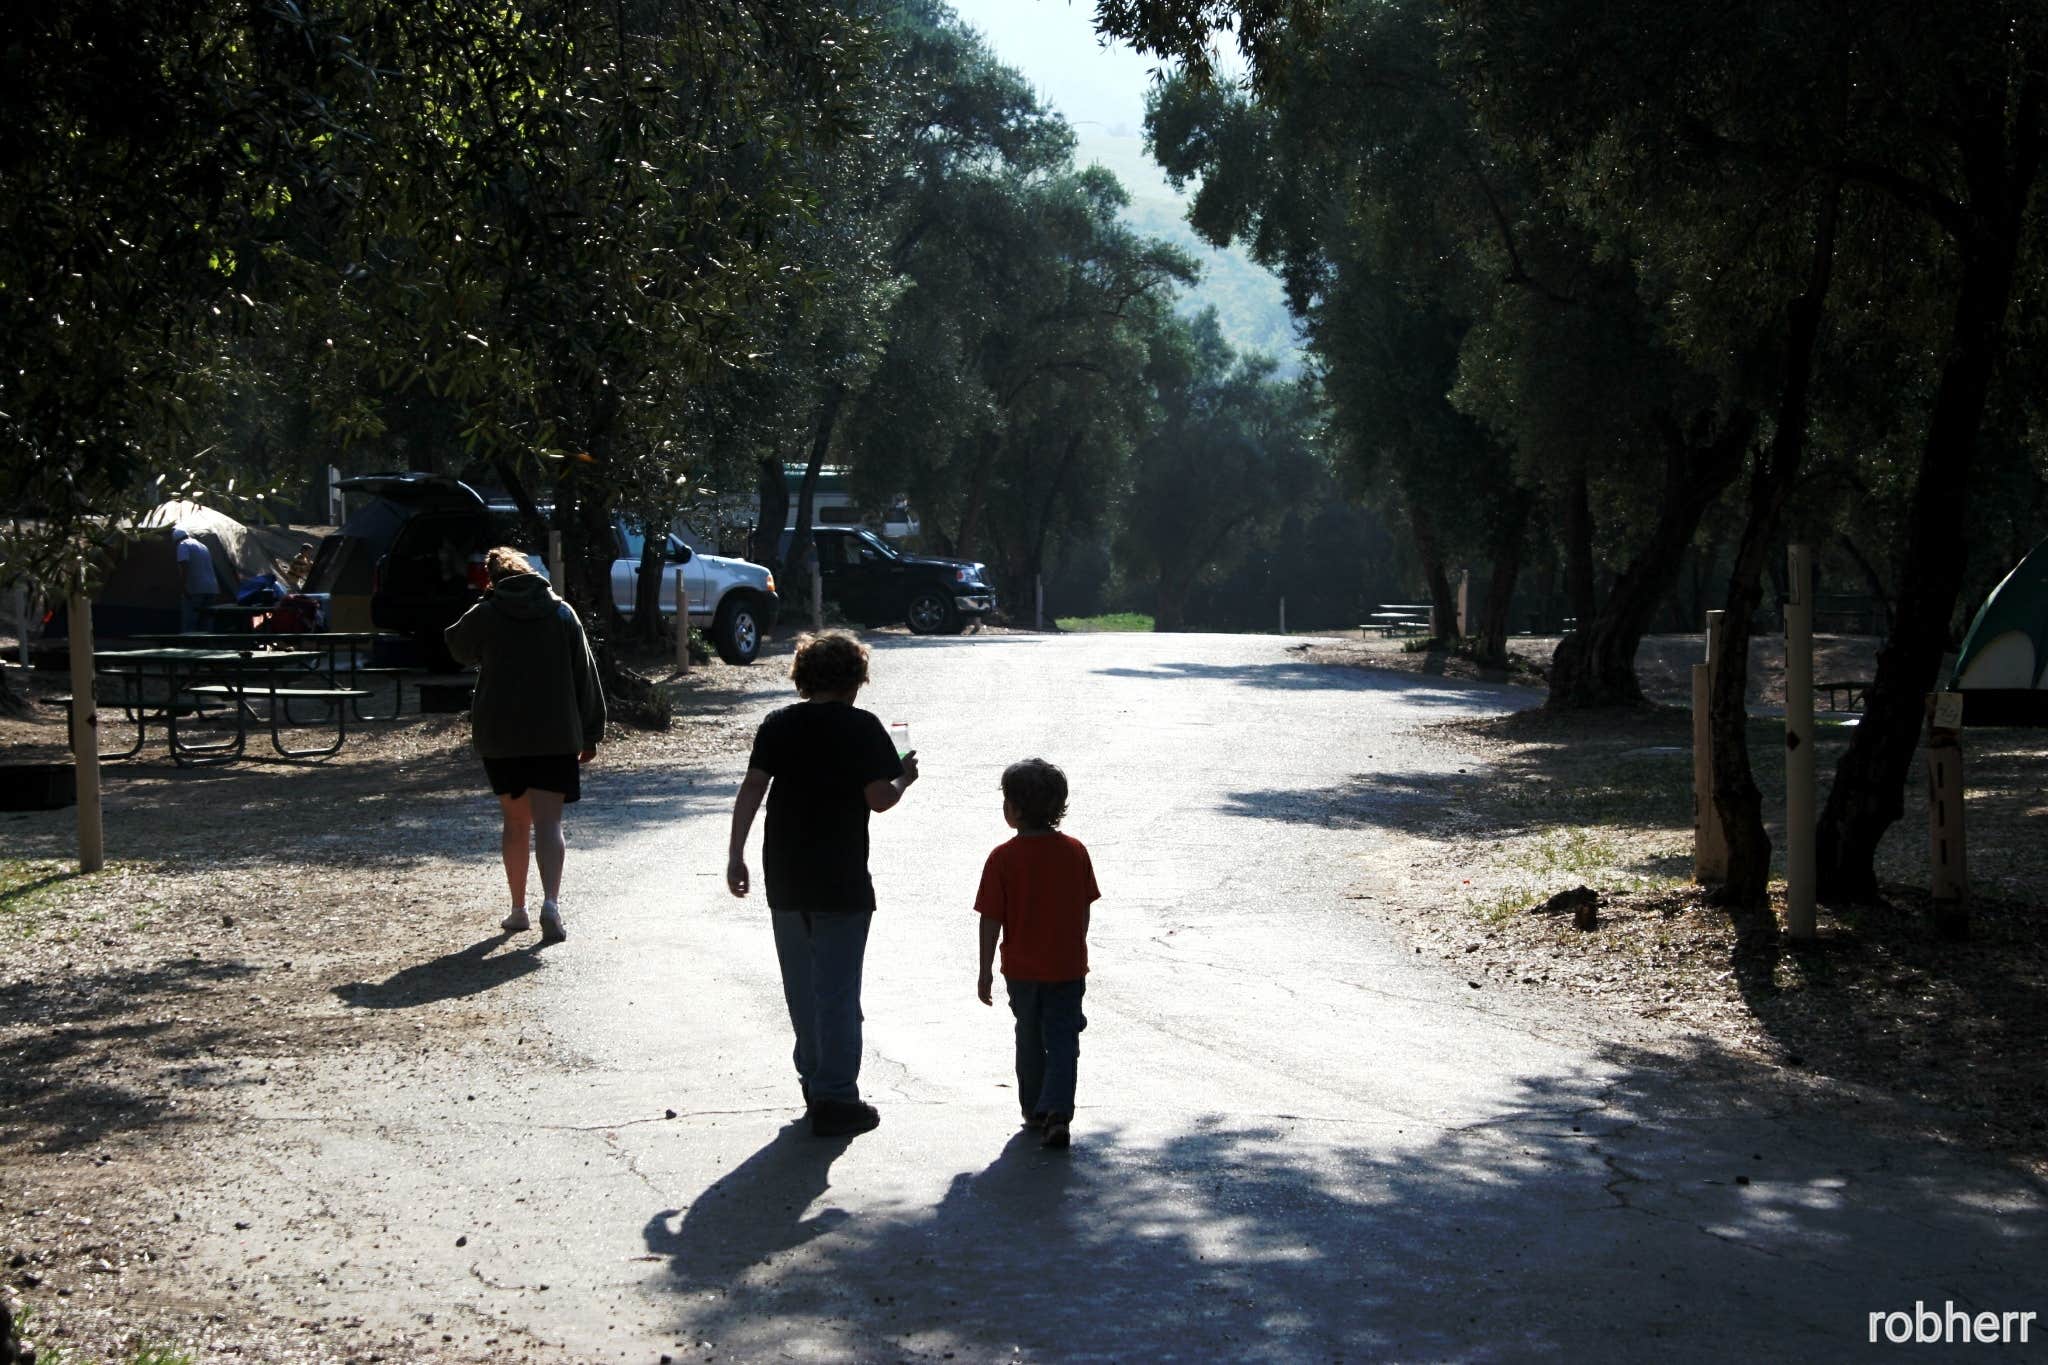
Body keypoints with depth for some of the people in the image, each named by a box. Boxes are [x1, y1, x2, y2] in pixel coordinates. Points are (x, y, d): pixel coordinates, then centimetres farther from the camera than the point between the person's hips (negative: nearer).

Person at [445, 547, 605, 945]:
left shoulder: (485, 615, -3)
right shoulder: (562, 613, 2)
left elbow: (458, 647, 19)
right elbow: (586, 677, 4)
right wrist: (591, 733, 10)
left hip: (500, 736, 0)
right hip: (556, 736, 0)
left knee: (516, 822, 14)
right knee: (548, 823, -2)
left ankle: (518, 909, 21)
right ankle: (551, 902, -22)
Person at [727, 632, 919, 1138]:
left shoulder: (778, 725, 4)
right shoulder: (861, 726, -7)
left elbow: (752, 789, -2)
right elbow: (879, 799, -13)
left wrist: (736, 855, 0)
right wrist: (905, 777, 7)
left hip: (786, 881, 4)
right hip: (842, 882, -4)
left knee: (801, 987, 17)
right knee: (837, 991, 2)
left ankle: (815, 1083, 28)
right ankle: (835, 1100, 3)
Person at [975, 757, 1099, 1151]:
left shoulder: (1003, 857, -14)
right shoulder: (1074, 851, -5)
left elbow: (991, 919, -10)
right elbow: (1084, 910, 2)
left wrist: (985, 971, -1)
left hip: (1022, 970, -1)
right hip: (1067, 967, 1)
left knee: (1030, 1040, 16)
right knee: (1062, 1040, 3)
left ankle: (1034, 1109, 28)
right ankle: (1057, 1113, -11)